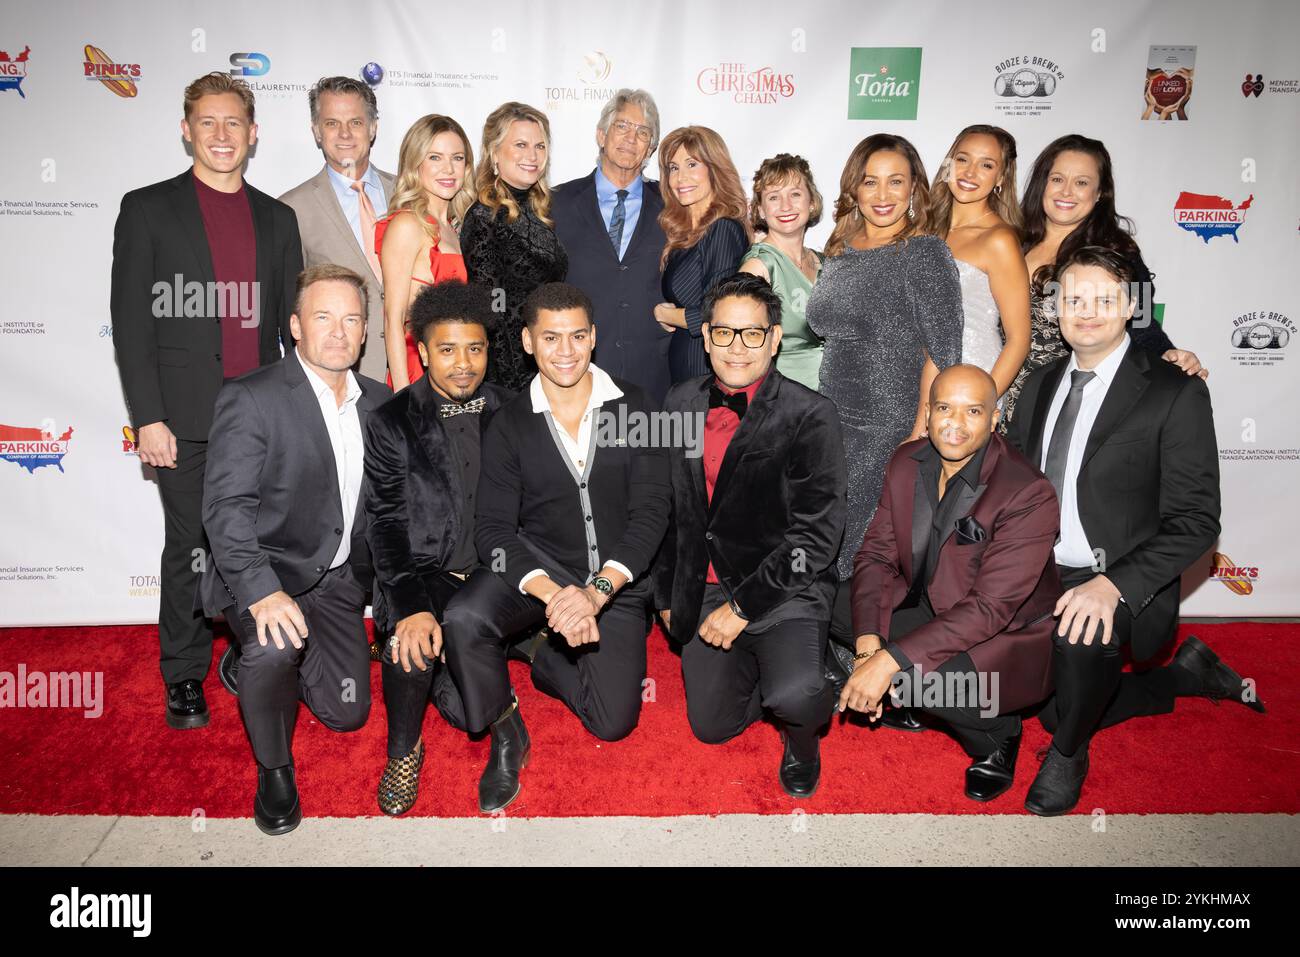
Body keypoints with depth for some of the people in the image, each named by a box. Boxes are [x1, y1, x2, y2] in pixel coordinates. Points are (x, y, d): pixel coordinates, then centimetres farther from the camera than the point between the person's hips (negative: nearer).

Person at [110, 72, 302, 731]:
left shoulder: (277, 219, 13)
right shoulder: (148, 209, 4)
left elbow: (295, 322, 14)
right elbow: (130, 321, -2)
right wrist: (147, 418, -10)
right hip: (187, 418, -2)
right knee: (190, 548, 4)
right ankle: (184, 678, 18)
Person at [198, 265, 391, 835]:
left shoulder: (378, 402, 5)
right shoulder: (250, 398, -14)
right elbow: (227, 506, -22)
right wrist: (261, 590, -35)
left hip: (339, 579, 6)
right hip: (263, 574, -6)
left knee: (347, 712, 9)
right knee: (273, 647, -37)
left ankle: (257, 664, 40)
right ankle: (273, 768, -6)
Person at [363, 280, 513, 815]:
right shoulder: (392, 422, -1)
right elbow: (385, 524, -8)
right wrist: (413, 607, -23)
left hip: (490, 576, 2)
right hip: (422, 575, -2)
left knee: (471, 710, -11)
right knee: (412, 640, -33)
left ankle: (442, 665, 25)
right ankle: (403, 748, -2)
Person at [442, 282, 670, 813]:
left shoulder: (632, 406, -3)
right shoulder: (509, 423, -2)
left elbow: (650, 510, -9)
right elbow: (494, 527, -9)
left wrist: (597, 591, -24)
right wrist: (553, 594, -27)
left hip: (617, 582, 0)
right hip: (538, 568, 0)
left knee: (613, 722, -9)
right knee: (464, 619, -30)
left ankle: (545, 658, 23)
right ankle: (506, 737, -2)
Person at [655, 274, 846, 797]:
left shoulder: (810, 416, -13)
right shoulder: (682, 403, 3)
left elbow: (817, 535, -16)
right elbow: (669, 508, 13)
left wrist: (744, 605, -17)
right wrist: (667, 594, 13)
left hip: (785, 588, -4)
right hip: (706, 590, 5)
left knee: (793, 696, -28)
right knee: (712, 725, 5)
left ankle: (800, 732, 9)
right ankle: (762, 666, 35)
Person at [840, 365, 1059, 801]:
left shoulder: (1028, 496, -26)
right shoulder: (906, 462, -6)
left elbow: (988, 609, -29)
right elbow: (876, 555, -5)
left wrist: (889, 660, -35)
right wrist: (868, 643, -21)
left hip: (1007, 637, -6)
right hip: (928, 606, 6)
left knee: (927, 677, -33)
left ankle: (998, 735, 1)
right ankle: (905, 696, 11)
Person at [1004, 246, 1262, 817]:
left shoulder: (1175, 393, -10)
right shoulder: (1041, 385, 8)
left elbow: (1196, 520, -14)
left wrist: (1112, 585, -29)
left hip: (1123, 588, -6)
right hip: (1041, 578, 6)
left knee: (1082, 633, -38)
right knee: (1058, 712, 14)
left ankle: (1069, 754, -6)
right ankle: (1187, 673, 39)